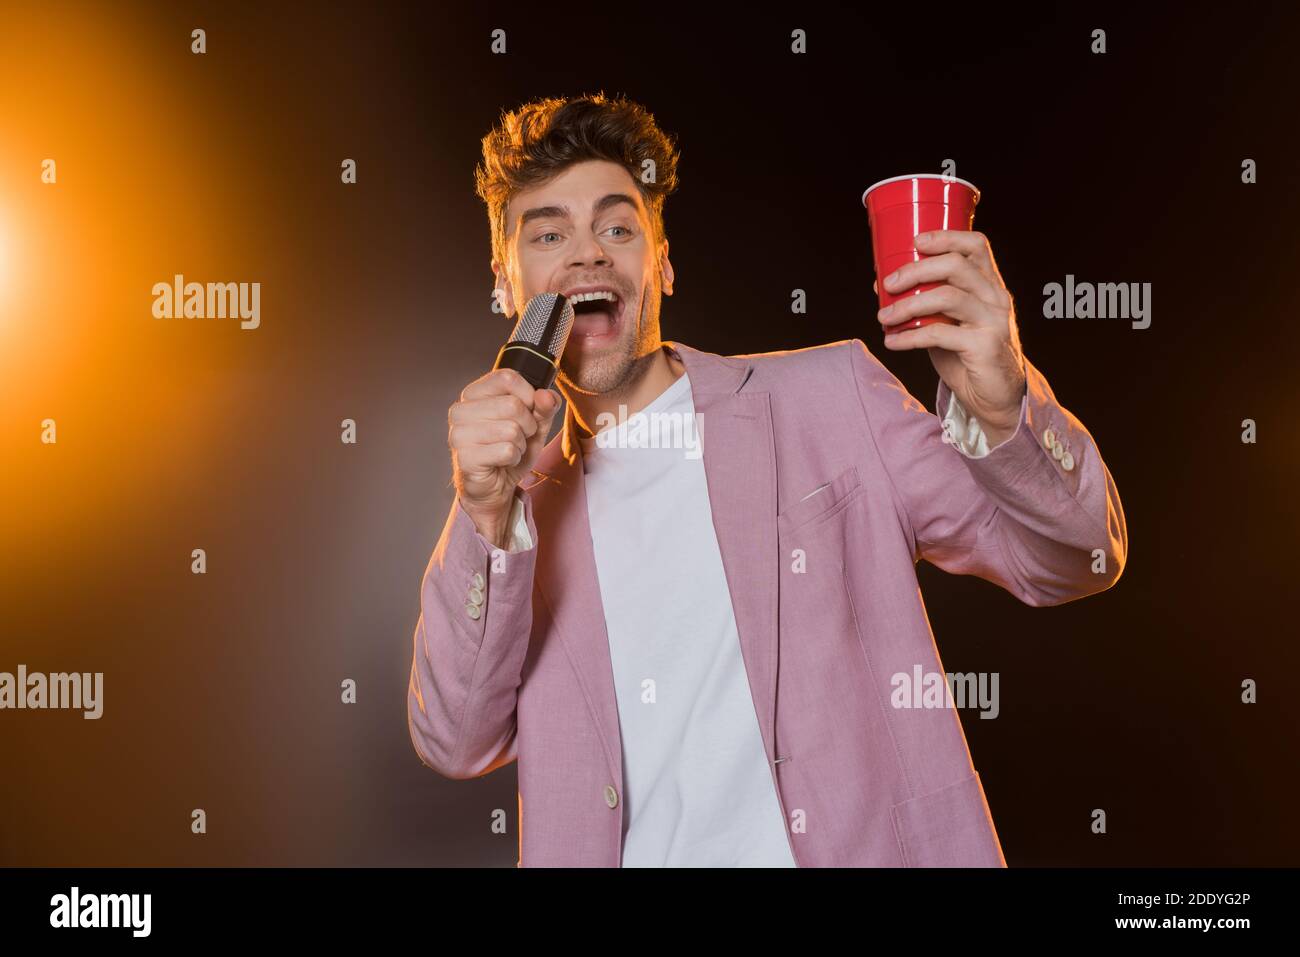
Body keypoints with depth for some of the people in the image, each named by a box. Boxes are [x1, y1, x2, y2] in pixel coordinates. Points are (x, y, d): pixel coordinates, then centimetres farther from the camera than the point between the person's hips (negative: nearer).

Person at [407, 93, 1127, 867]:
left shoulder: (829, 400, -1)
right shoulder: (524, 502, 7)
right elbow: (459, 744, 0)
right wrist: (488, 517, -12)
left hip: (858, 846, 0)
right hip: (614, 848, 1)